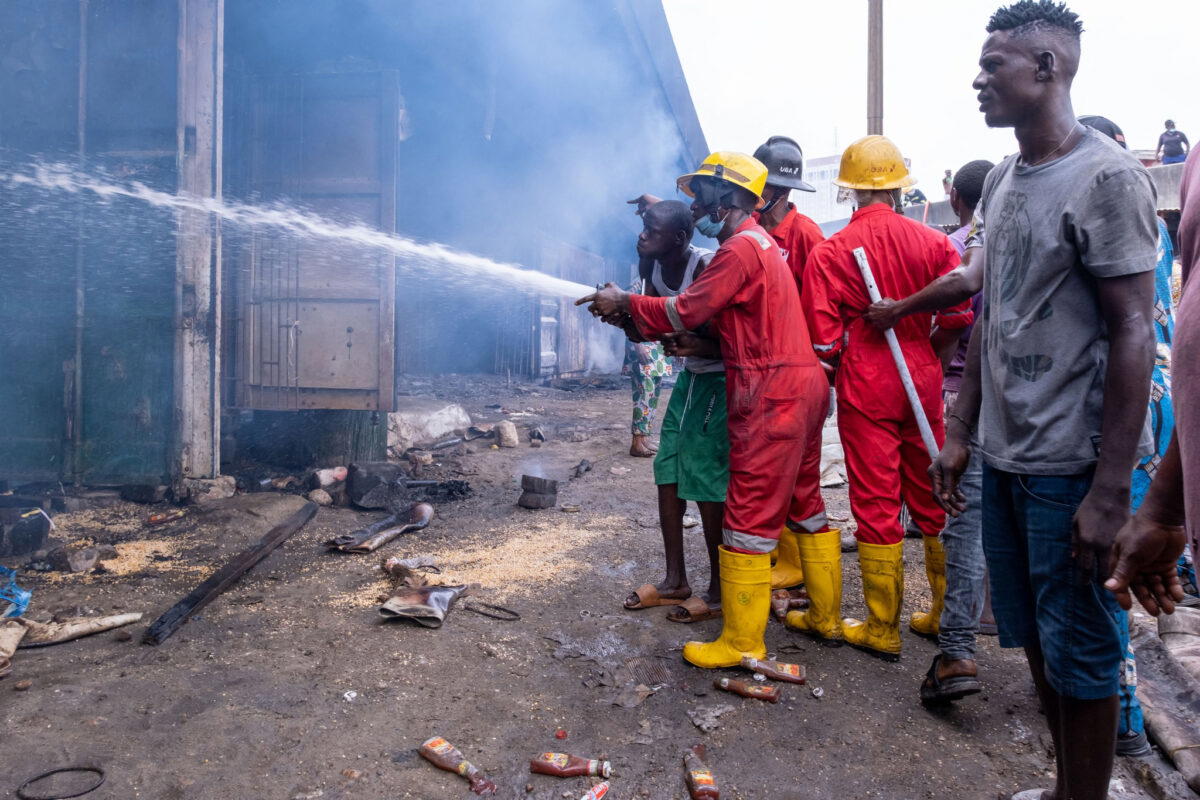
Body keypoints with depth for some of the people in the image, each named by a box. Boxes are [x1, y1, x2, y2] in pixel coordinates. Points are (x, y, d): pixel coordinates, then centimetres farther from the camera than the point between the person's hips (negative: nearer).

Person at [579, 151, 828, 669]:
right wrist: (636, 320, 10)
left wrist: (624, 303, 1)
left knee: (750, 516, -6)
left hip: (770, 394, -11)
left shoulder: (741, 248, -13)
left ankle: (742, 642, 2)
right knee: (797, 501, 19)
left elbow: (685, 311, -12)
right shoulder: (760, 244, 20)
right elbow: (709, 316, 16)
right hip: (801, 387, 11)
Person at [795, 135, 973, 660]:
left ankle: (883, 630, 14)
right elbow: (960, 313, -2)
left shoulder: (829, 252, -7)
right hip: (923, 380, 3)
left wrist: (834, 374, 10)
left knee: (876, 503, 5)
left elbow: (822, 341, -10)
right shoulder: (931, 242, -1)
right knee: (932, 497, 15)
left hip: (864, 385, -3)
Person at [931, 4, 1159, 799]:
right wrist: (961, 433, 13)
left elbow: (1133, 334, -14)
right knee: (1035, 639, 17)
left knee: (1079, 653, 6)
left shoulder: (1107, 177, -10)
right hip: (1005, 456, 7)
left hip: (1071, 464, -7)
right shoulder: (1002, 180, 11)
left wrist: (1110, 491, -17)